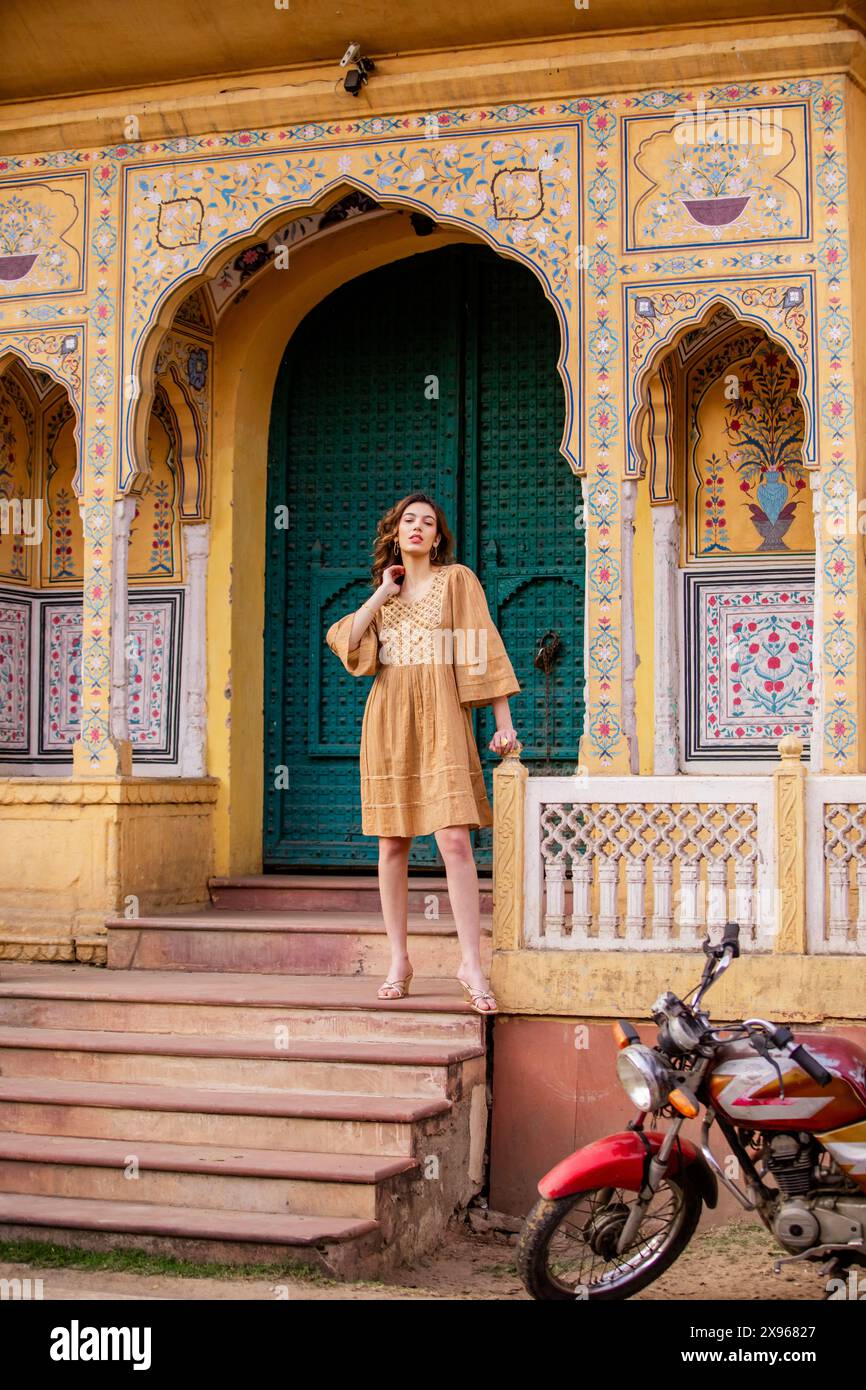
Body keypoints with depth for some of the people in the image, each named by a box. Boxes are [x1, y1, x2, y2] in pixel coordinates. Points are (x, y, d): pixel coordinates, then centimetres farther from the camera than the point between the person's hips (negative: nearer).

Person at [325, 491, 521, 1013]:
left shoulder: (457, 579, 6)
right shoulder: (382, 594, 19)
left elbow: (485, 650, 0)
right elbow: (345, 643, 2)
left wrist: (504, 722, -7)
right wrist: (382, 595, 1)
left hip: (441, 719, -4)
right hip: (389, 720, 4)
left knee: (455, 839, -14)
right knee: (392, 844, 3)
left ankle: (471, 962, -11)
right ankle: (399, 960, 11)